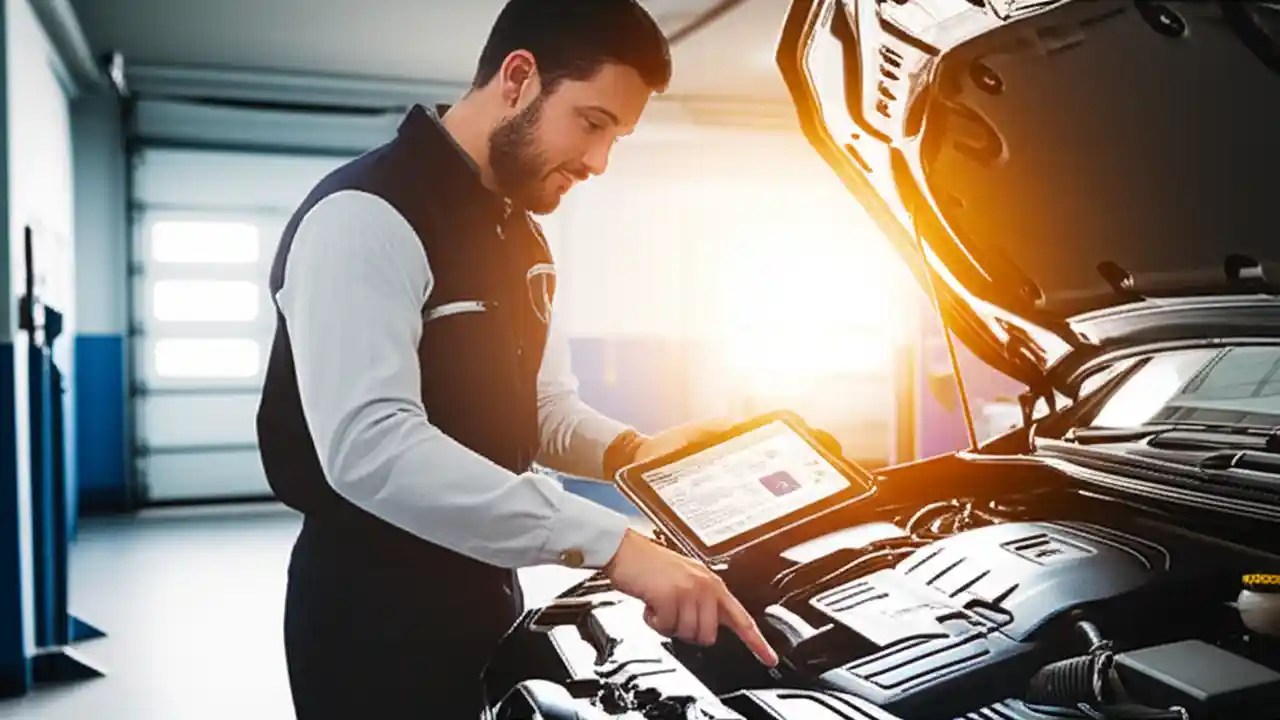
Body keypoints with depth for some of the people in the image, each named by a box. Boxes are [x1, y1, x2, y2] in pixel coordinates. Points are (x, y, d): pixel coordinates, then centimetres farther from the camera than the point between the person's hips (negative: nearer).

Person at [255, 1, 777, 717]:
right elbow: (370, 445, -32)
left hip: (485, 590, 8)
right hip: (376, 606, -8)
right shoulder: (367, 217, -20)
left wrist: (632, 452, -8)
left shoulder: (520, 238, 10)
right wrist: (610, 542, -35)